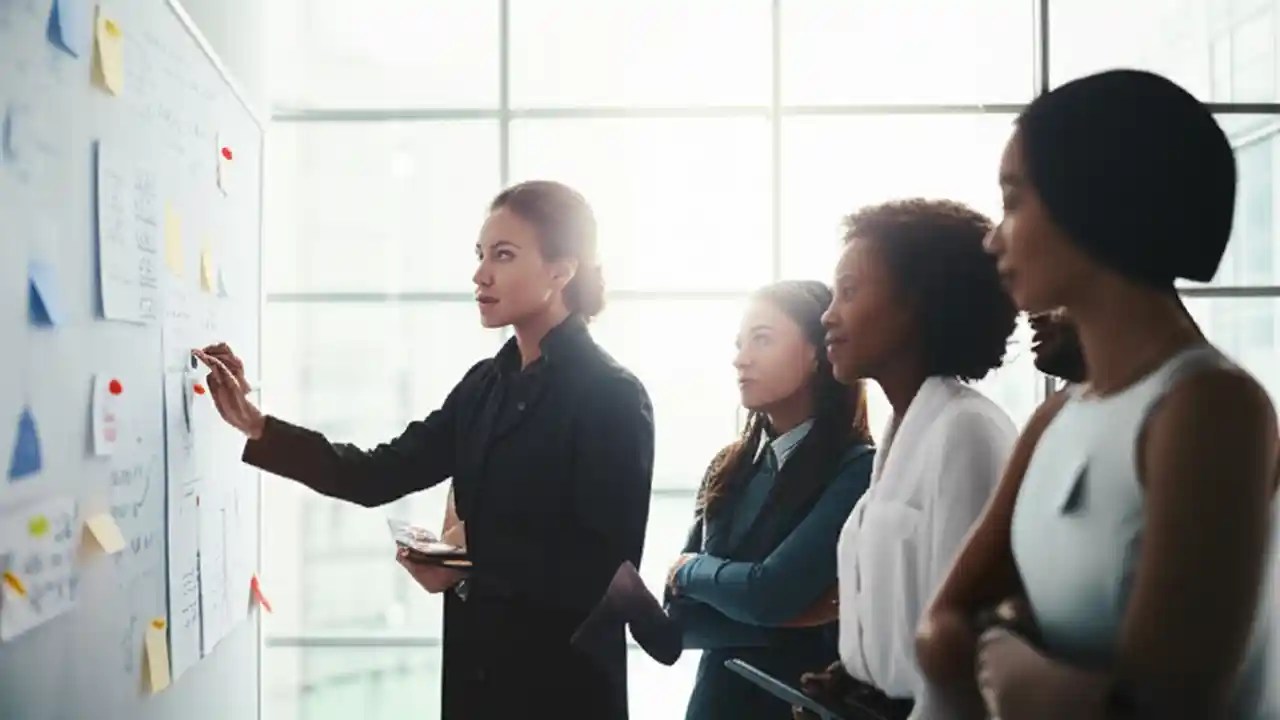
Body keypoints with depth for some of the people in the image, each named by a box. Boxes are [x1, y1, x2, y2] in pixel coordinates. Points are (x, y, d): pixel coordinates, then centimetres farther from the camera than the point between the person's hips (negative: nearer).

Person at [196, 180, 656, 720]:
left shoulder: (612, 397, -14)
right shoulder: (487, 383, 8)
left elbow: (607, 571, -18)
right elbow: (381, 474, 4)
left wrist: (471, 568, -16)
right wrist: (256, 426, -4)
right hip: (478, 669, 7)